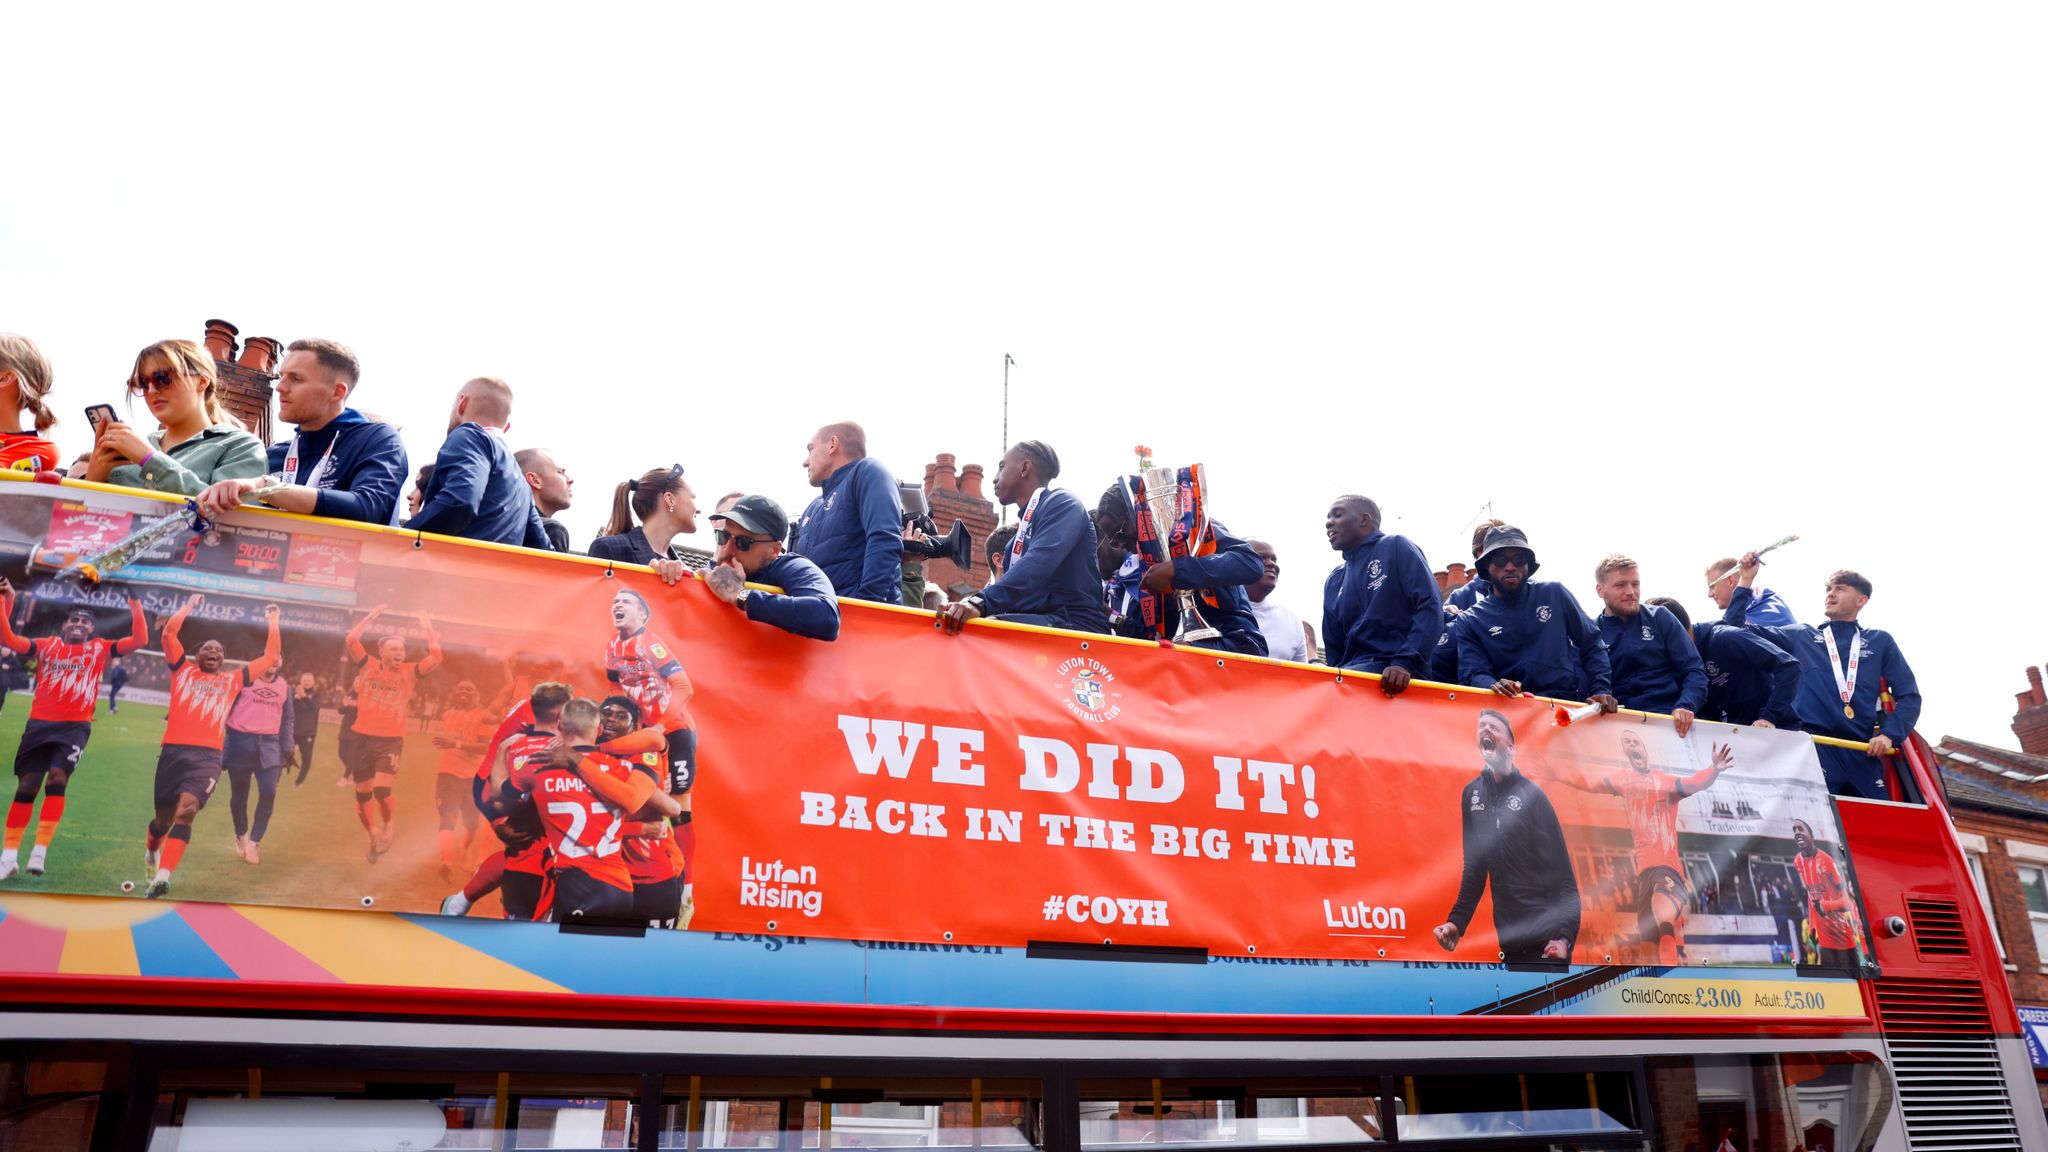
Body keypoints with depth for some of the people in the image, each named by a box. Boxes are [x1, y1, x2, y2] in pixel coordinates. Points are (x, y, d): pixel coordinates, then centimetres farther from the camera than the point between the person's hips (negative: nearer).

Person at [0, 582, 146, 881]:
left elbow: (139, 641, 0)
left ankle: (40, 852, -14)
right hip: (39, 723, 2)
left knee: (57, 778, -17)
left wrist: (136, 607, -7)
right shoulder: (47, 646, 12)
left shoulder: (100, 649, 8)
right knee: (26, 786, 4)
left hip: (75, 726, -2)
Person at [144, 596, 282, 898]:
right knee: (164, 815, 12)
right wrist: (190, 605, 18)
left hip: (208, 756, -1)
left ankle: (162, 877, -27)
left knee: (186, 809, -22)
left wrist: (272, 621, 23)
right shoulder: (183, 670, 17)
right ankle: (150, 850, 47)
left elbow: (271, 658, 22)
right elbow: (169, 633, 10)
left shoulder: (233, 679, 20)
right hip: (173, 751, 1)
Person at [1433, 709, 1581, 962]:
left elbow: (1563, 874, -10)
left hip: (1546, 938, -4)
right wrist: (1457, 921, 3)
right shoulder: (1472, 793, 4)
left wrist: (1565, 936, -21)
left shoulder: (1531, 794, -8)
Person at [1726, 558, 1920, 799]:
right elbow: (1736, 628, 13)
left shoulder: (1880, 641, 19)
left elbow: (1909, 696, 14)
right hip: (1815, 747, -2)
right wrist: (1746, 580, 9)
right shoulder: (1800, 636, 17)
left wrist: (1889, 735, -3)